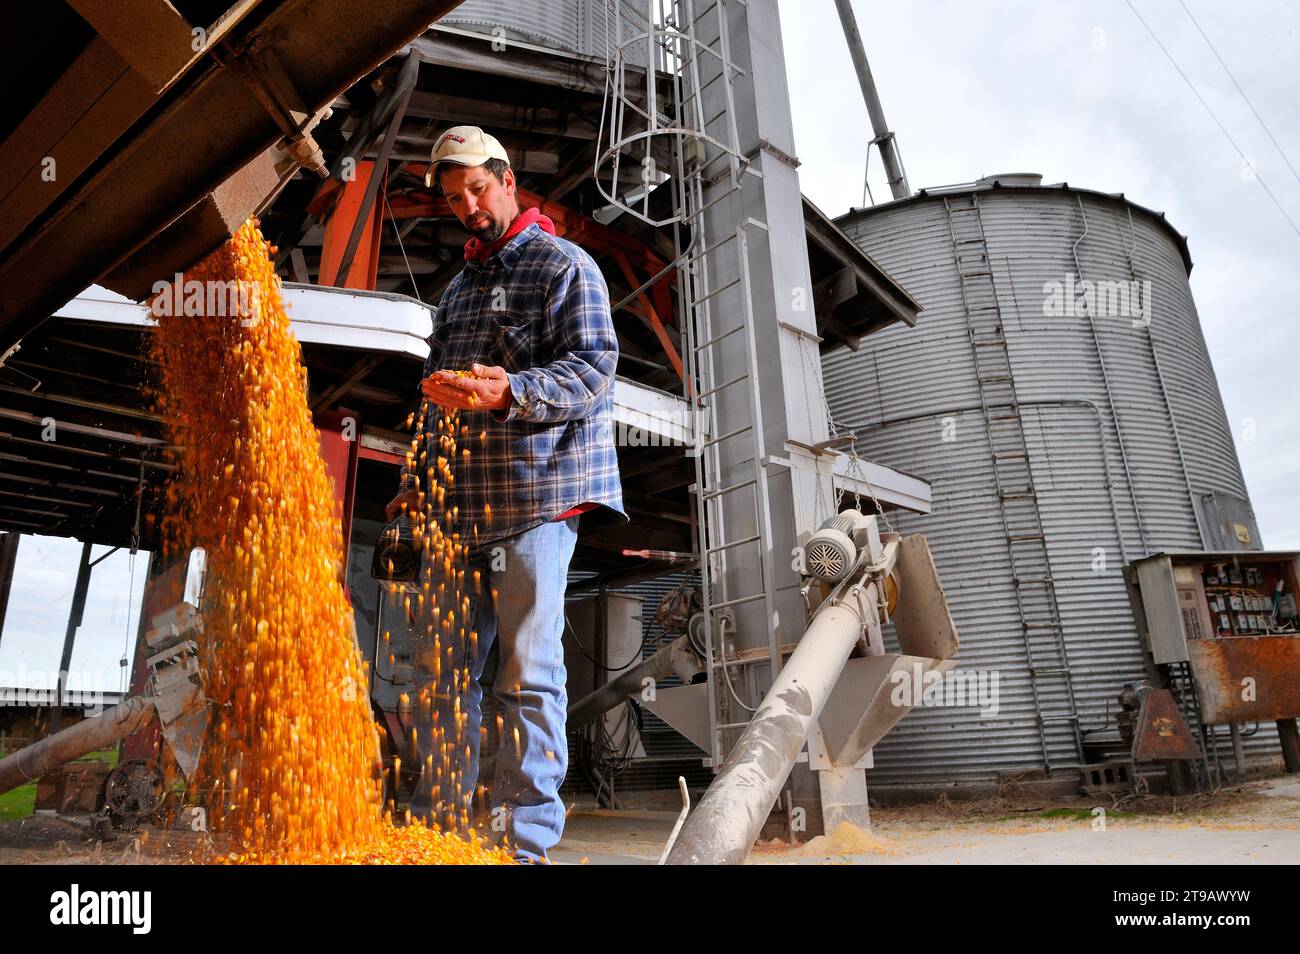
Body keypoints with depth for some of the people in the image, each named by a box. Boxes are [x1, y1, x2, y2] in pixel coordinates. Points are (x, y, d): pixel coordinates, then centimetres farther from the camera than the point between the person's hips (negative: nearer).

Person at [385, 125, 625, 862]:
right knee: (441, 671, 7)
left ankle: (526, 839, 4)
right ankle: (439, 825, 19)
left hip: (537, 495, -7)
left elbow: (593, 367, -10)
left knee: (528, 671, -5)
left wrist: (509, 392, -26)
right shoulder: (457, 288, 25)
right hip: (461, 502, 7)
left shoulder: (565, 266, 3)